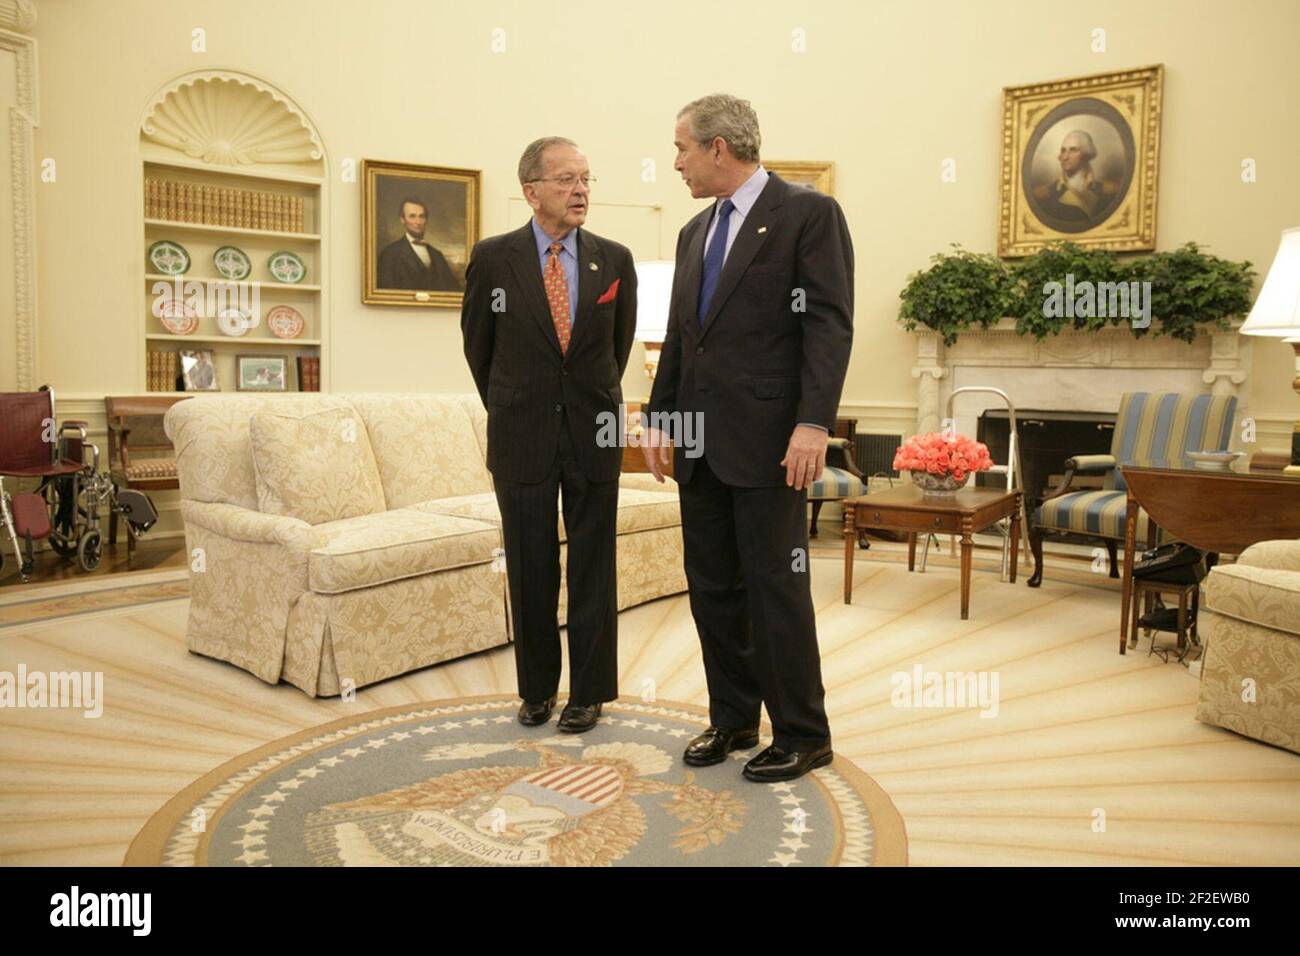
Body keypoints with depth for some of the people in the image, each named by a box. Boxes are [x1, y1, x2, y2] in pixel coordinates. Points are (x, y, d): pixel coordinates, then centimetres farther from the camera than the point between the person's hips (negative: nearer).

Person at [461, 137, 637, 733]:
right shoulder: (493, 258, -3)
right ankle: (536, 688, 25)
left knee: (593, 570, 7)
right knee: (530, 570, 8)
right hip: (521, 437, -1)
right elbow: (478, 345, 9)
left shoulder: (614, 260, 1)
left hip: (593, 437, 1)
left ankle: (590, 691, 21)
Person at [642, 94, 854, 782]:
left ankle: (802, 736, 14)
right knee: (712, 588, 11)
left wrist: (814, 423, -19)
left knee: (776, 588, -1)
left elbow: (829, 324, -11)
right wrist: (660, 417, 15)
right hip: (700, 442, 7)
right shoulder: (695, 232, 19)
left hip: (766, 440, -7)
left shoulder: (809, 214, -3)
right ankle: (732, 720, 26)